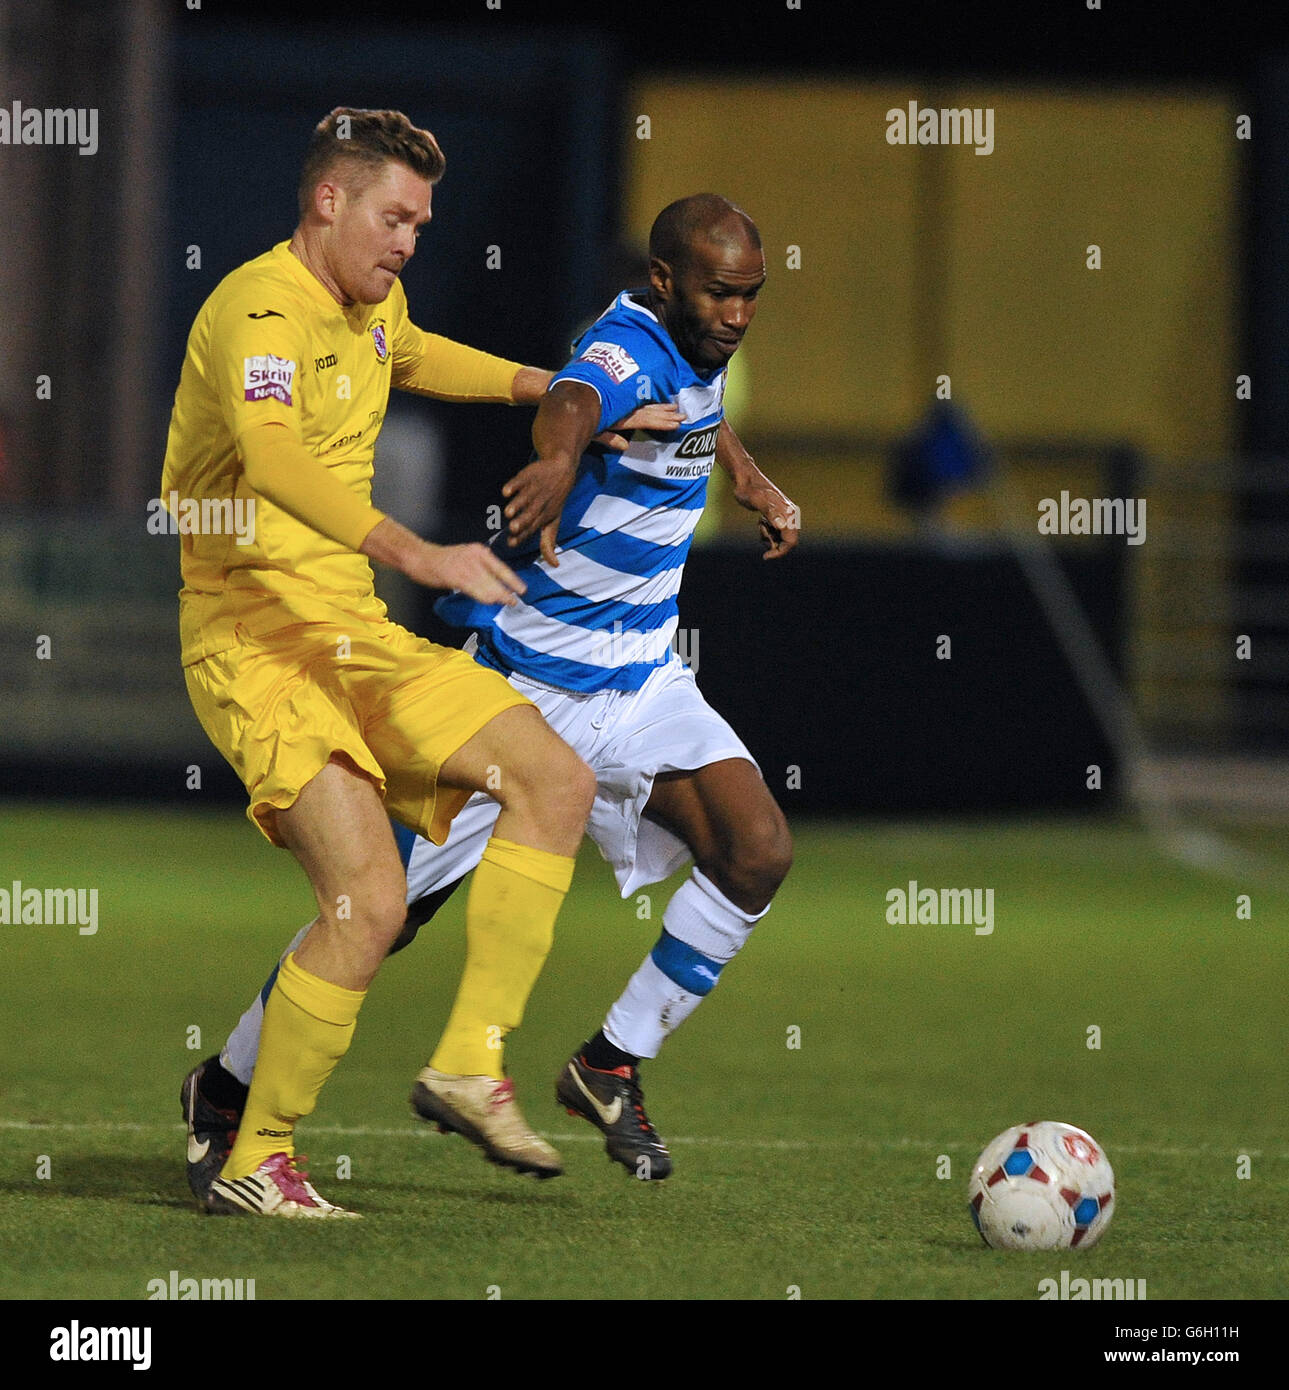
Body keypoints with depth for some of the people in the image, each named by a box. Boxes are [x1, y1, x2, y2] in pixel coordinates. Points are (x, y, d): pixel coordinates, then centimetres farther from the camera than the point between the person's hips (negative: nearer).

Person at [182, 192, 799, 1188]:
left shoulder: (699, 348, 4)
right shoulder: (628, 348, -22)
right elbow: (572, 401, -50)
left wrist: (749, 478, 20)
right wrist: (560, 460, -72)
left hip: (641, 684, 7)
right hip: (530, 684, -7)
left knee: (757, 852, -14)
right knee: (391, 909, -1)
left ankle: (613, 1066, 0)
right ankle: (227, 1088, 19)